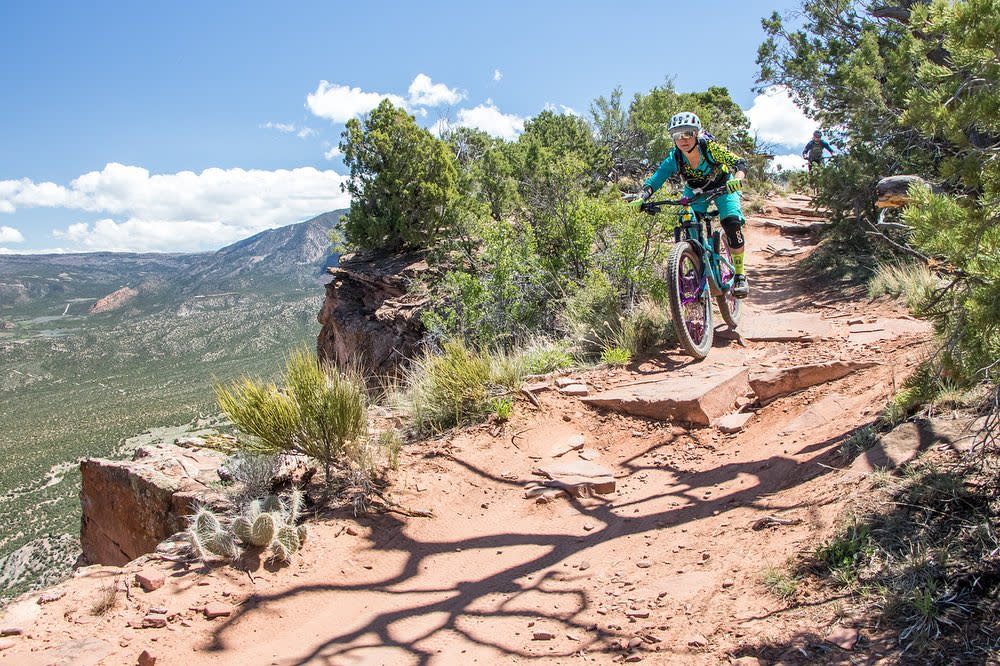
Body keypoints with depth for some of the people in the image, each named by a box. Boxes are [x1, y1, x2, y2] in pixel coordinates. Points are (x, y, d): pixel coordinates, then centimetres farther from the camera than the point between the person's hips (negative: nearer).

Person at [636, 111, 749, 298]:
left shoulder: (710, 147, -33)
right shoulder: (674, 158, -27)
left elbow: (739, 163, -34)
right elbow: (654, 180, -31)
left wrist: (737, 179, -56)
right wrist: (641, 198, -50)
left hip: (722, 186, -2)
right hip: (695, 191, 3)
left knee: (732, 224, -24)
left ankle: (739, 276, -9)